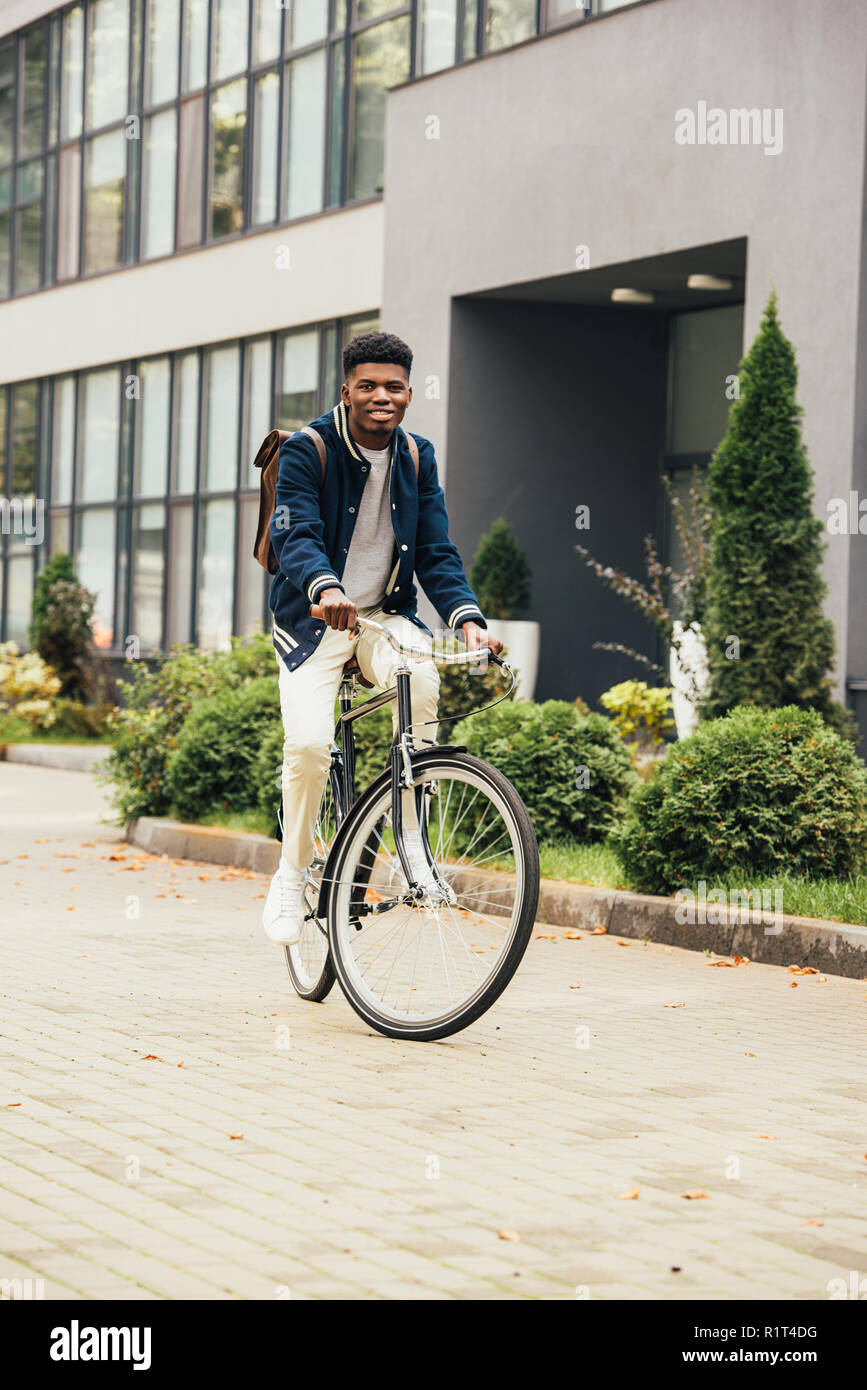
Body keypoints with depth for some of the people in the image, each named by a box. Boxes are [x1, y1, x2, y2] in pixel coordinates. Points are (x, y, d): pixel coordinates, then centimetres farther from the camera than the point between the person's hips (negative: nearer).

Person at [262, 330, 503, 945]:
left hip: (386, 614, 3)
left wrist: (467, 618, -19)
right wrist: (325, 589, -45)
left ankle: (411, 833, -17)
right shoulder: (306, 450, -10)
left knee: (422, 677, -32)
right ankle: (292, 876, 0)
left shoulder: (418, 459, 4)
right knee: (309, 742, -24)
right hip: (314, 619, -3)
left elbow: (437, 552, 0)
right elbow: (295, 535, -23)